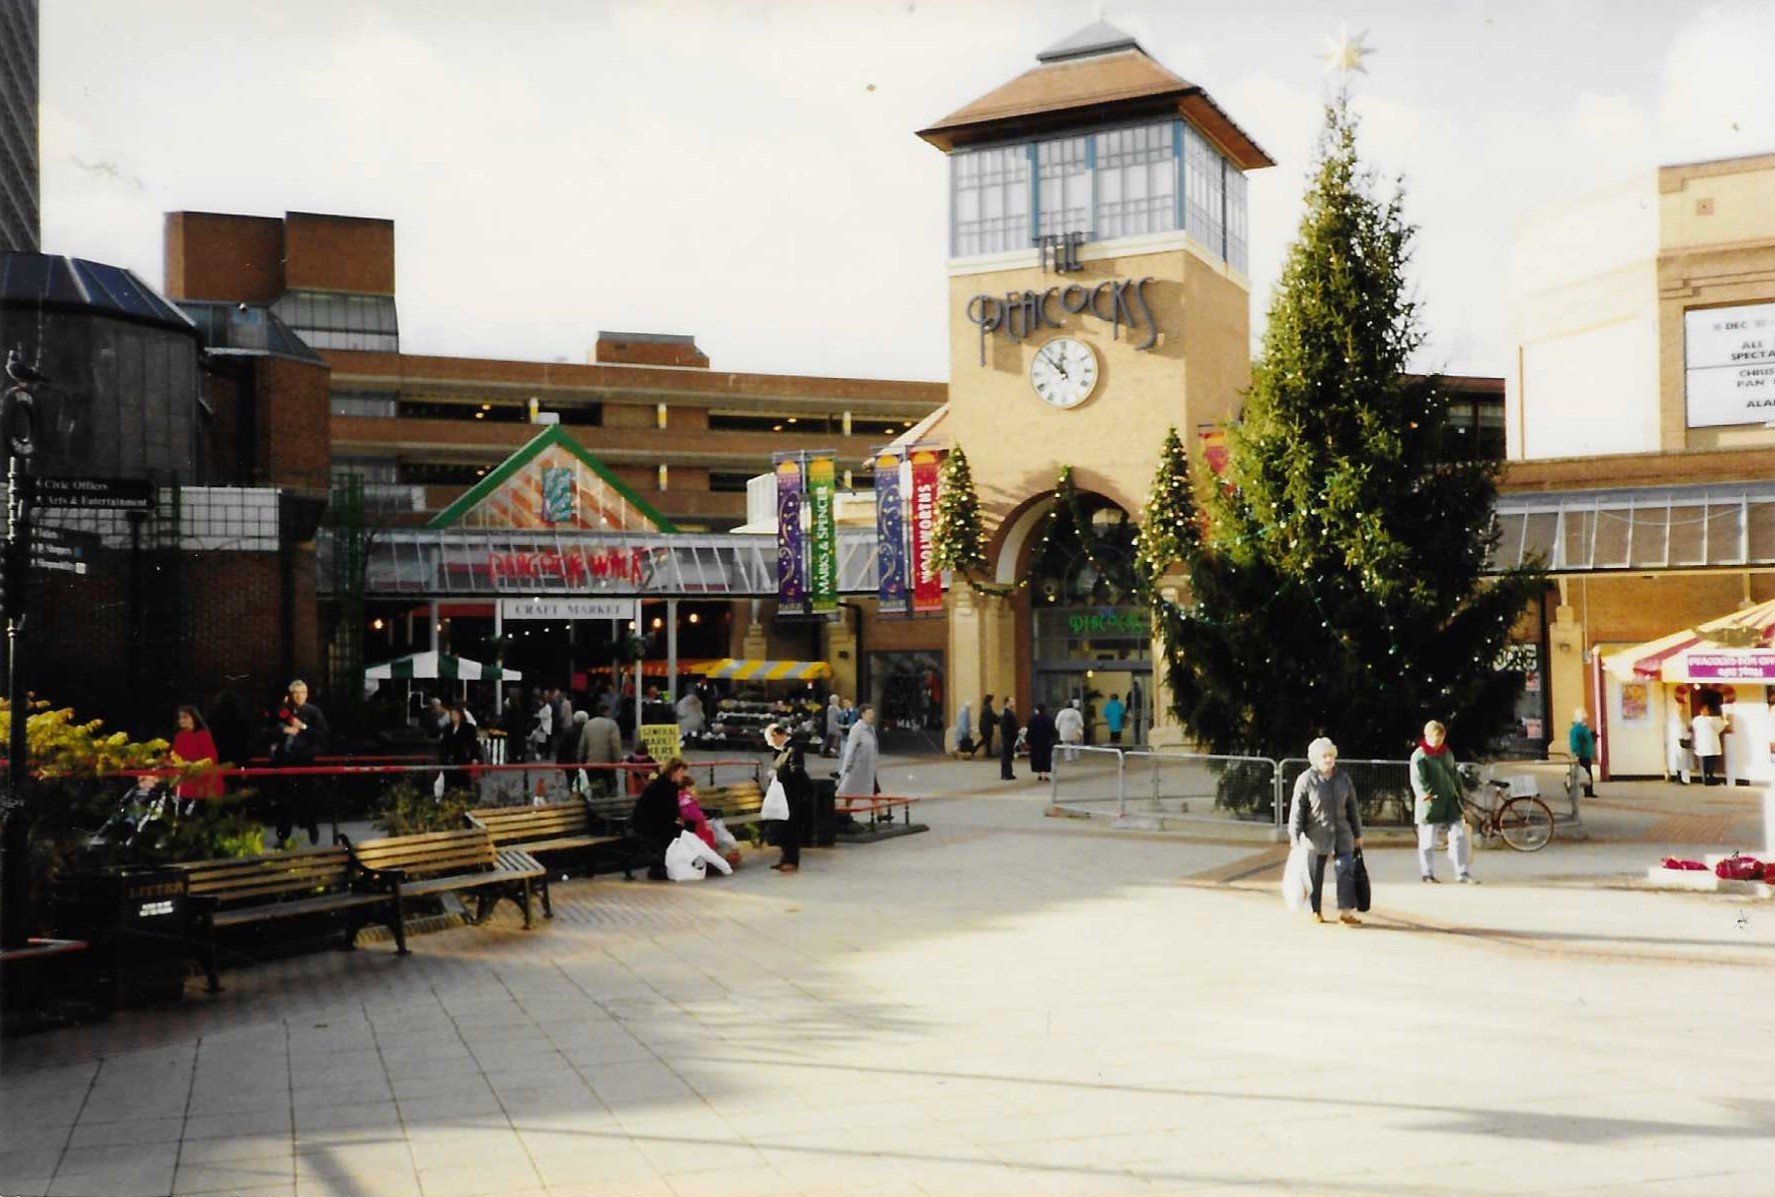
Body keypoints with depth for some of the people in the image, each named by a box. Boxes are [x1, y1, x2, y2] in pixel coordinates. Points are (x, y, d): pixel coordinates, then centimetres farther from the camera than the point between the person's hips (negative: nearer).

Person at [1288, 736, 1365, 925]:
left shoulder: (1343, 778, 6)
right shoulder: (1306, 780, -8)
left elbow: (1352, 808, 13)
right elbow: (1297, 811, -6)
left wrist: (1357, 833, 15)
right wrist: (1296, 838, -8)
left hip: (1342, 833, 4)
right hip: (1316, 835, -4)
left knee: (1347, 870, -4)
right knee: (1315, 873, 5)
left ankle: (1346, 911, -1)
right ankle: (1316, 910, 19)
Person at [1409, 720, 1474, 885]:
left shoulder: (1447, 753, 13)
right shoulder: (1419, 756, -8)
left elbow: (1455, 777, 22)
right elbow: (1417, 778, -22)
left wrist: (1460, 799, 20)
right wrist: (1423, 793, -41)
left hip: (1450, 803, 5)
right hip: (1430, 803, -5)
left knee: (1459, 836, -1)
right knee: (1428, 841, 2)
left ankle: (1462, 873, 4)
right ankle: (1427, 873, 15)